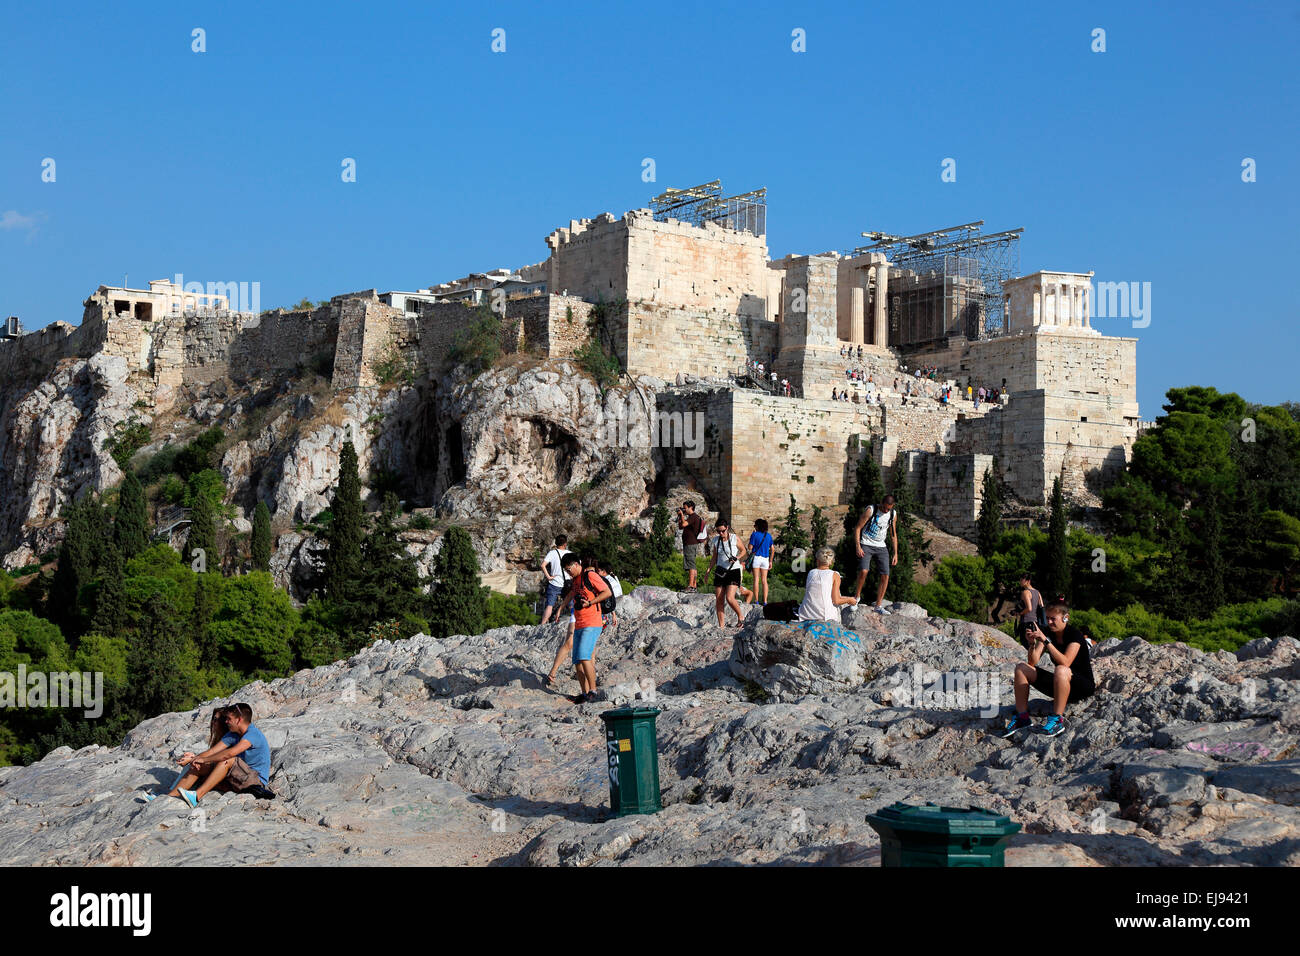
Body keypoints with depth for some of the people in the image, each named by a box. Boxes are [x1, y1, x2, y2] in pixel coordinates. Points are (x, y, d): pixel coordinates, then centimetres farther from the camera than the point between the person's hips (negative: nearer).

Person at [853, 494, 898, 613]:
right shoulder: (870, 510, -11)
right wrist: (858, 547, -17)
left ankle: (878, 605, 4)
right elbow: (858, 528, -8)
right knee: (863, 571, -26)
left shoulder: (892, 514, 5)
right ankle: (857, 595, -2)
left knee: (885, 576, -5)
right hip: (866, 545, -5)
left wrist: (895, 553, 10)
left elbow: (893, 535, 16)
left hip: (881, 547, 5)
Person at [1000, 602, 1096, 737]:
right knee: (1021, 668, -5)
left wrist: (1045, 641, -34)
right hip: (1059, 685, 7)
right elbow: (1033, 662, -5)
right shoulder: (1047, 632, 2)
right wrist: (1032, 643, -23)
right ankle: (1022, 717, -10)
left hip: (1084, 685, -7)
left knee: (1061, 670, -39)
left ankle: (1058, 719, -32)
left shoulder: (1075, 635, -15)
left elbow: (1065, 663, -31)